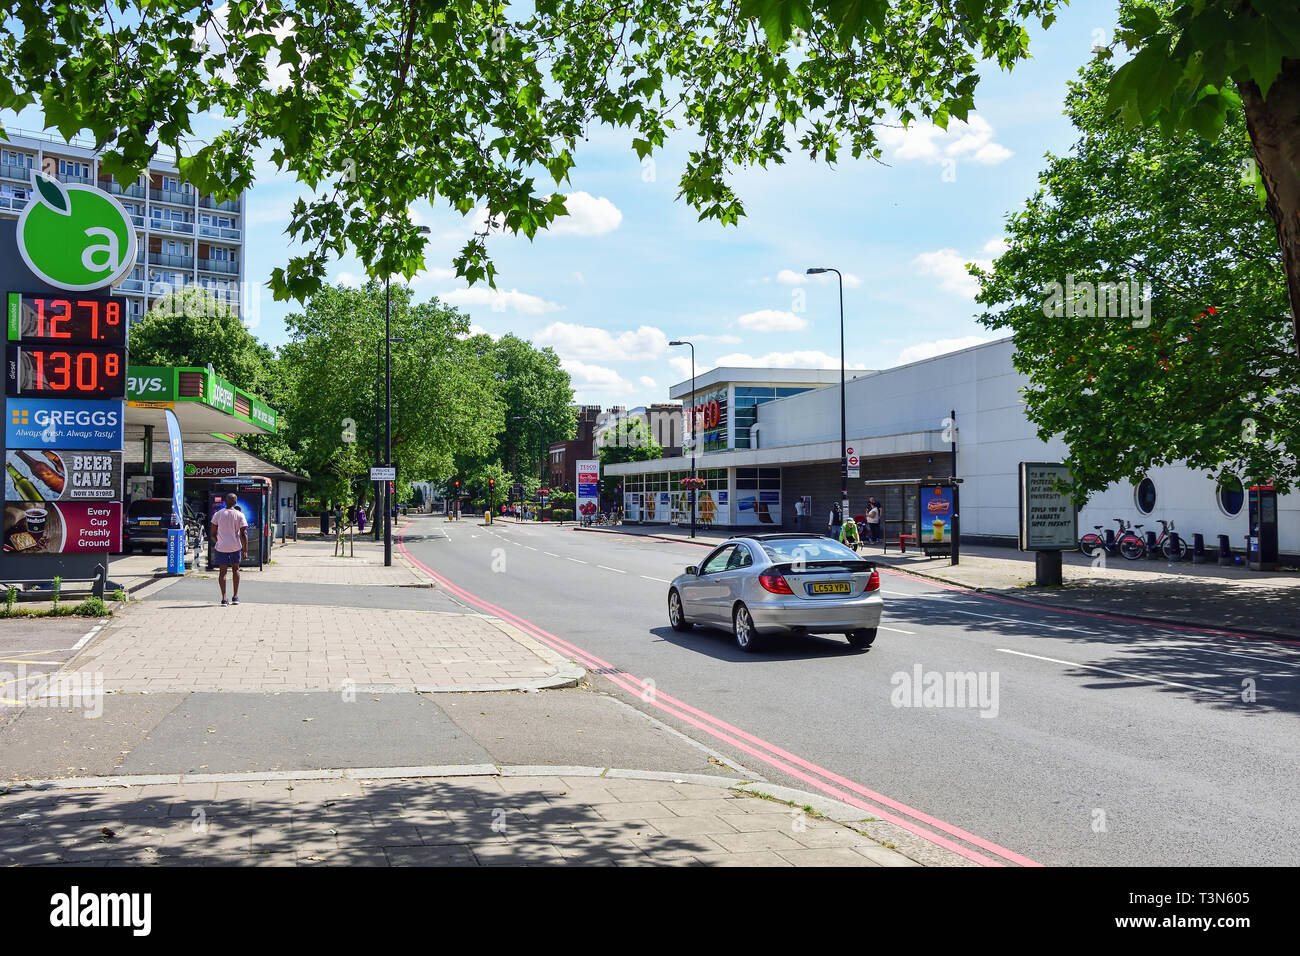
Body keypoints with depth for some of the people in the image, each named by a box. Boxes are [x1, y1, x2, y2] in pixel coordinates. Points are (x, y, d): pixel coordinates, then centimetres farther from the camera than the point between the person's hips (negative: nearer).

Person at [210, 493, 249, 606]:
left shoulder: (218, 514, 1)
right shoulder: (239, 515, -4)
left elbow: (213, 534, 4)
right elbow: (244, 534, -8)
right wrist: (245, 550, -4)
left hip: (221, 547, 0)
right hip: (236, 546, 0)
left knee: (222, 571, 3)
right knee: (235, 569, 17)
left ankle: (224, 599, -6)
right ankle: (235, 597, 19)